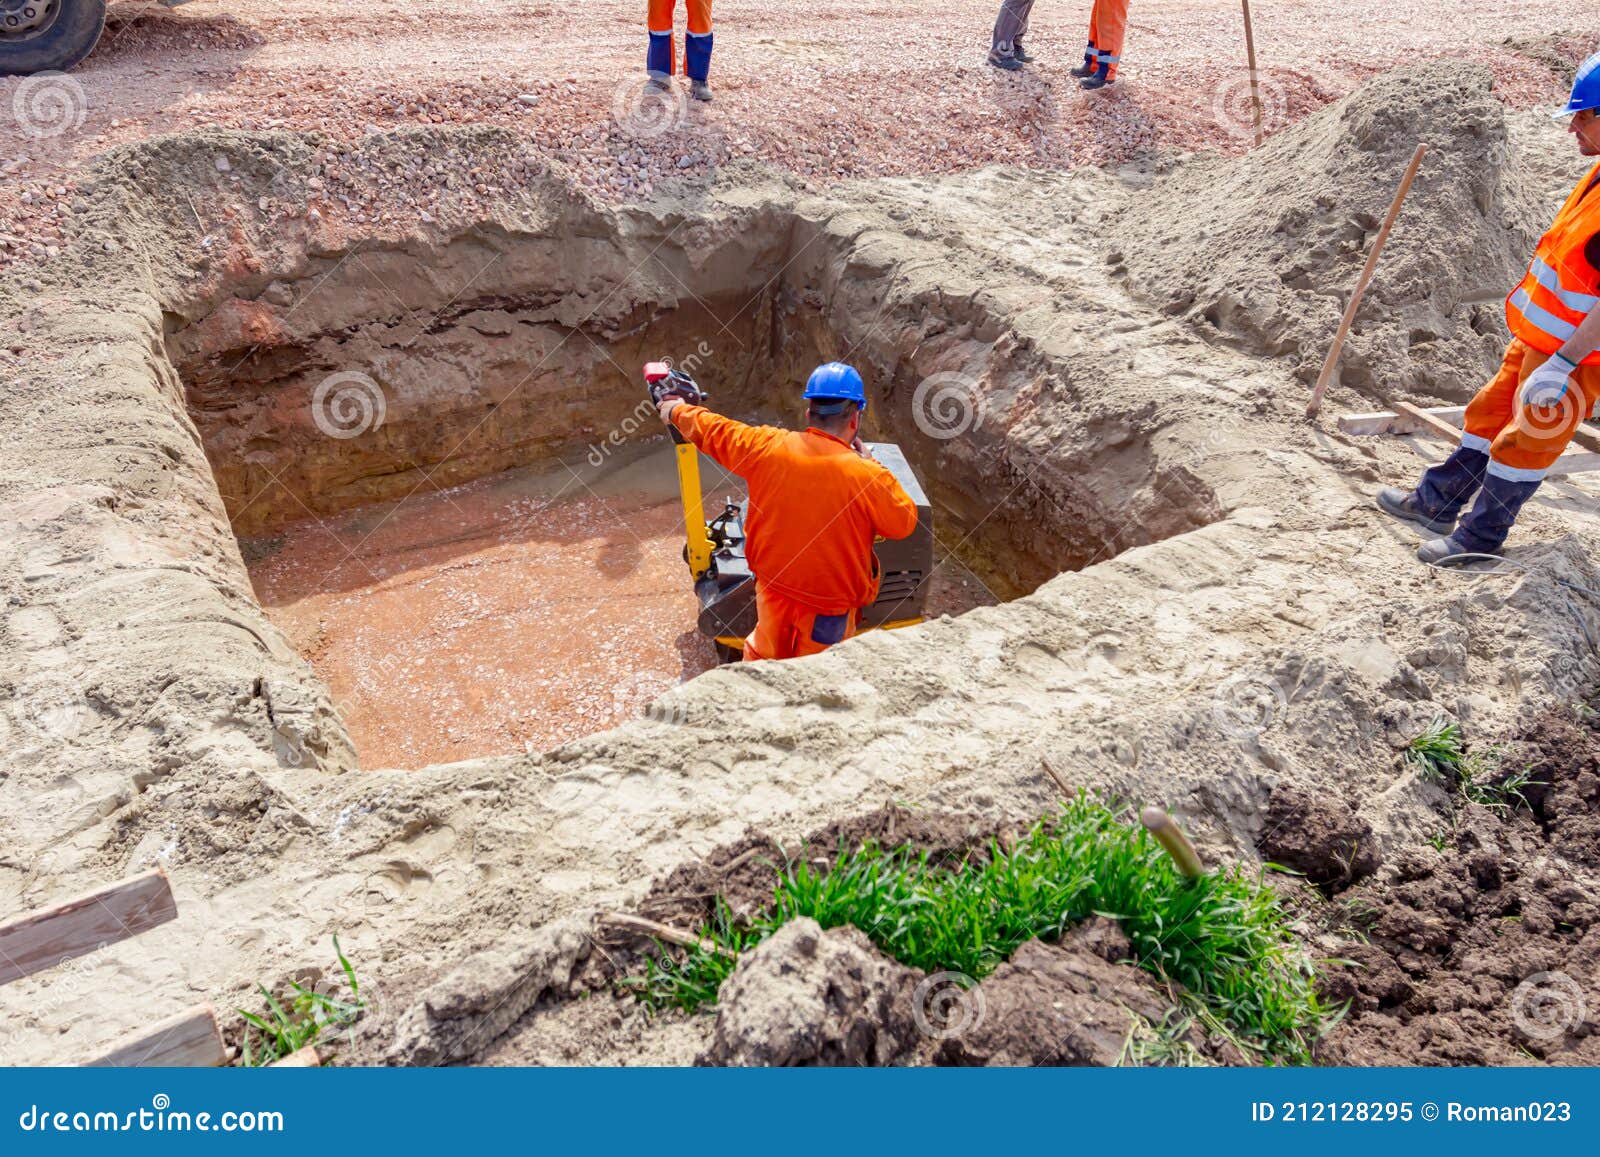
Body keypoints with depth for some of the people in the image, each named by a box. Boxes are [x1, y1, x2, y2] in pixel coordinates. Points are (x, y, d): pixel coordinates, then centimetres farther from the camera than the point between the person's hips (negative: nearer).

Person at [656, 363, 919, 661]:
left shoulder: (768, 446, -15)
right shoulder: (868, 477, -26)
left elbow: (713, 430, 2)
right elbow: (904, 522, -8)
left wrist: (678, 411, 22)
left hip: (772, 586, 4)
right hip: (829, 602, -3)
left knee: (764, 654, 28)